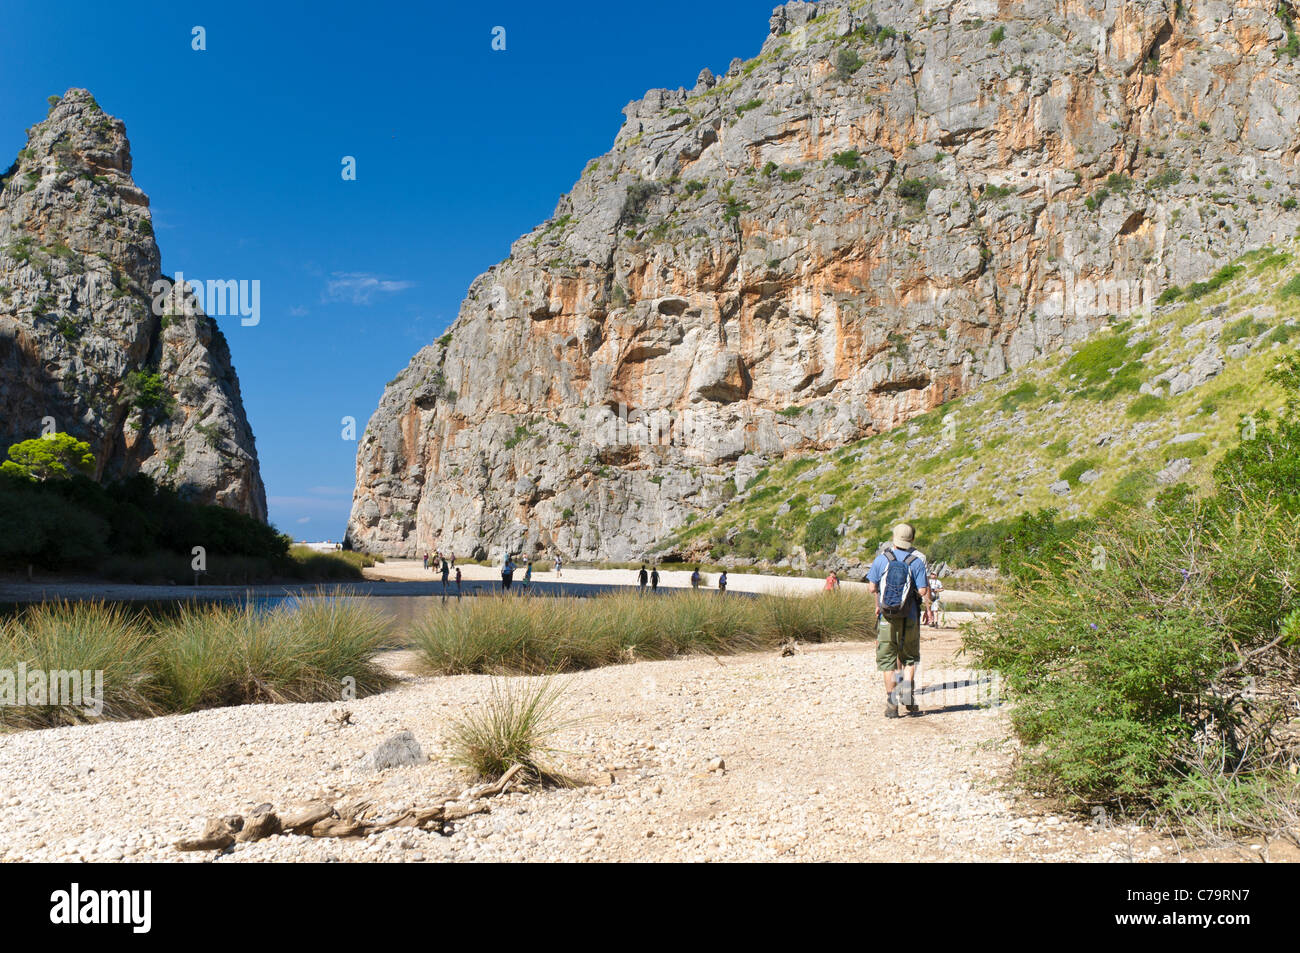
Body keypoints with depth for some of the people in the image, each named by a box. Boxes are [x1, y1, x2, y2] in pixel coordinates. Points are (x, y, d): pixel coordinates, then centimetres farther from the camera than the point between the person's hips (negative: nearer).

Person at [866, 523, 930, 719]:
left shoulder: (881, 559, -2)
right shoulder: (917, 562, -5)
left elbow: (872, 587, -1)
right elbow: (923, 592, -8)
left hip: (887, 616, 0)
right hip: (909, 617, 0)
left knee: (888, 659, 7)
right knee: (910, 658, 18)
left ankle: (891, 704, 6)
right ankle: (907, 687, -4)